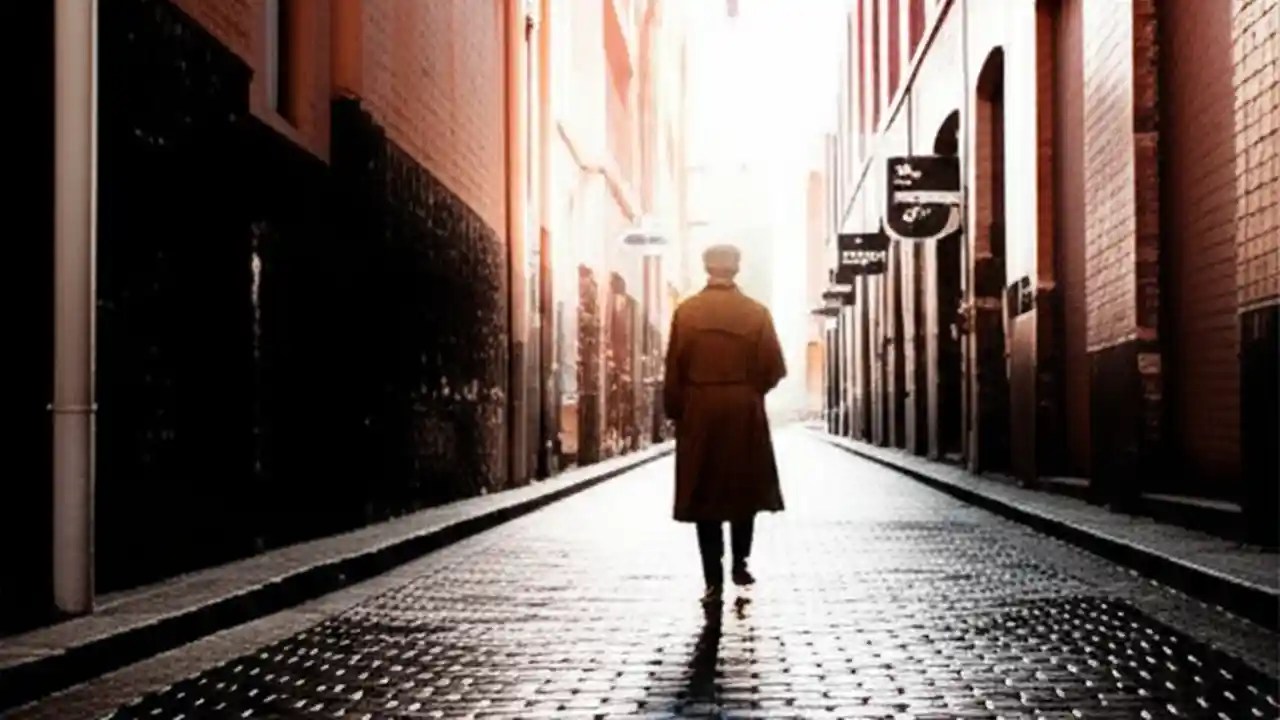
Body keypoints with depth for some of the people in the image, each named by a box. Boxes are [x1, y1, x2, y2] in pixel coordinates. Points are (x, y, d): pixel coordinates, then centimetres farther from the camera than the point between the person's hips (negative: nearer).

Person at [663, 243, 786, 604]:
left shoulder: (685, 311, -3)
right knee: (744, 490, 16)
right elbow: (773, 369, -3)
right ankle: (740, 564, 17)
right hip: (744, 413, 0)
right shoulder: (757, 313, -3)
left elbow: (674, 370, -4)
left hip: (698, 413, 0)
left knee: (703, 494, 3)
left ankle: (713, 580, 1)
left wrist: (675, 411, 7)